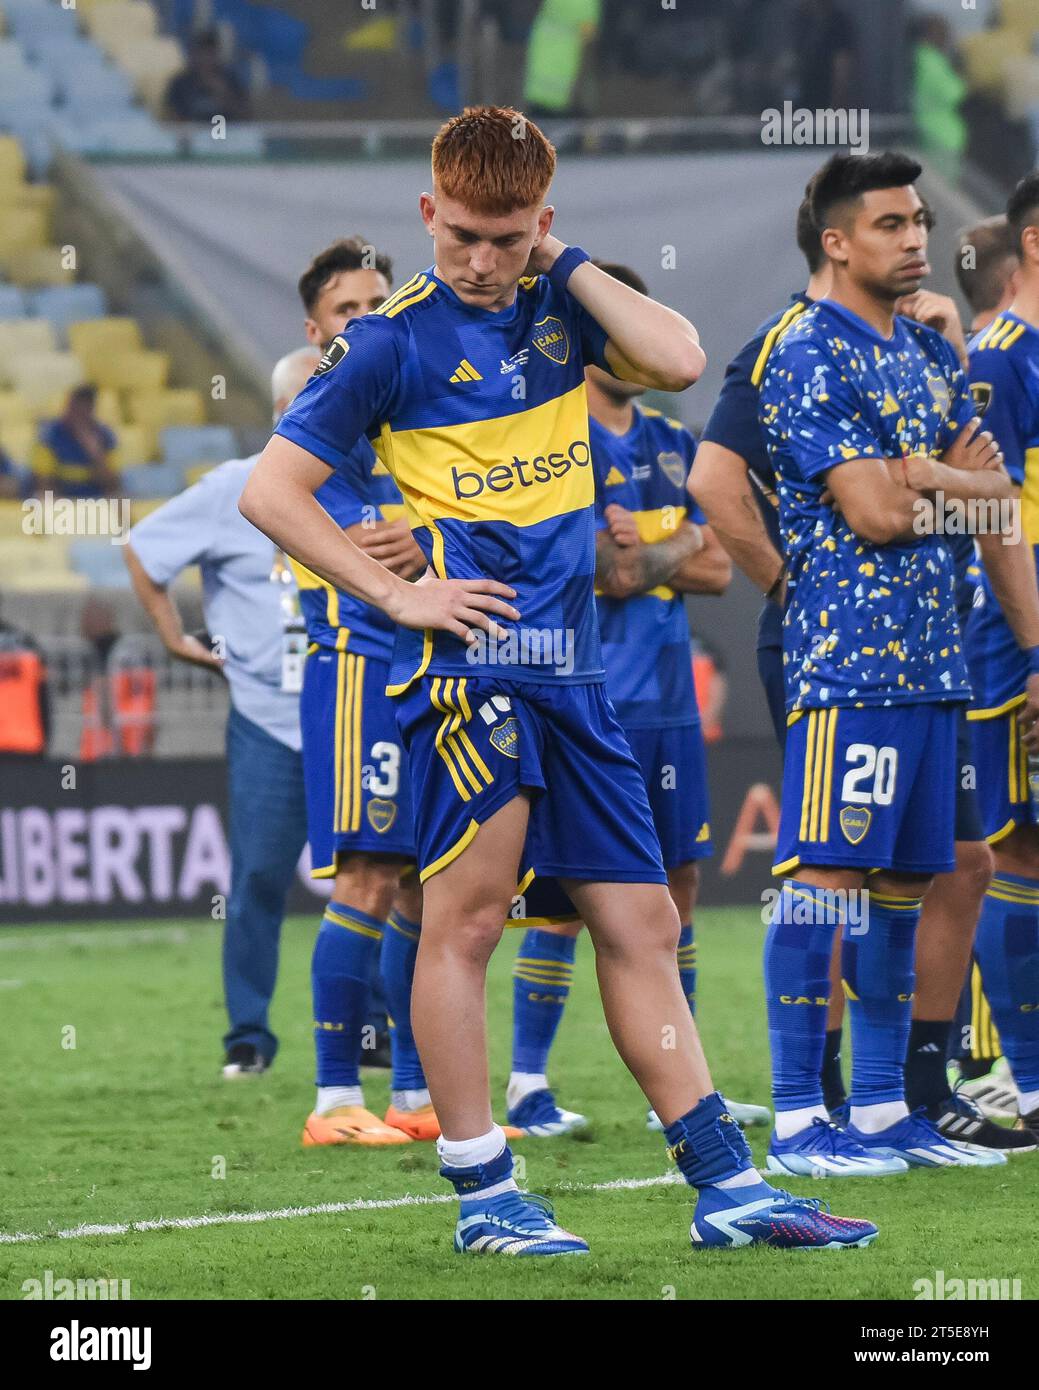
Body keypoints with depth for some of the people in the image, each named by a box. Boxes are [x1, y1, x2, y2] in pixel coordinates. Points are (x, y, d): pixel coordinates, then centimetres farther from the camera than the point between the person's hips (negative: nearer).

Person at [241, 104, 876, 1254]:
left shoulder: (557, 307, 12)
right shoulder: (393, 342, -2)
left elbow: (678, 360, -5)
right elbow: (270, 491, -3)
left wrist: (566, 264, -2)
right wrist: (397, 595, -8)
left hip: (569, 666, 6)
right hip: (473, 656, -6)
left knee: (640, 923, 6)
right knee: (467, 915, -7)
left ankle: (726, 1184, 7)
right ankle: (482, 1196, -1)